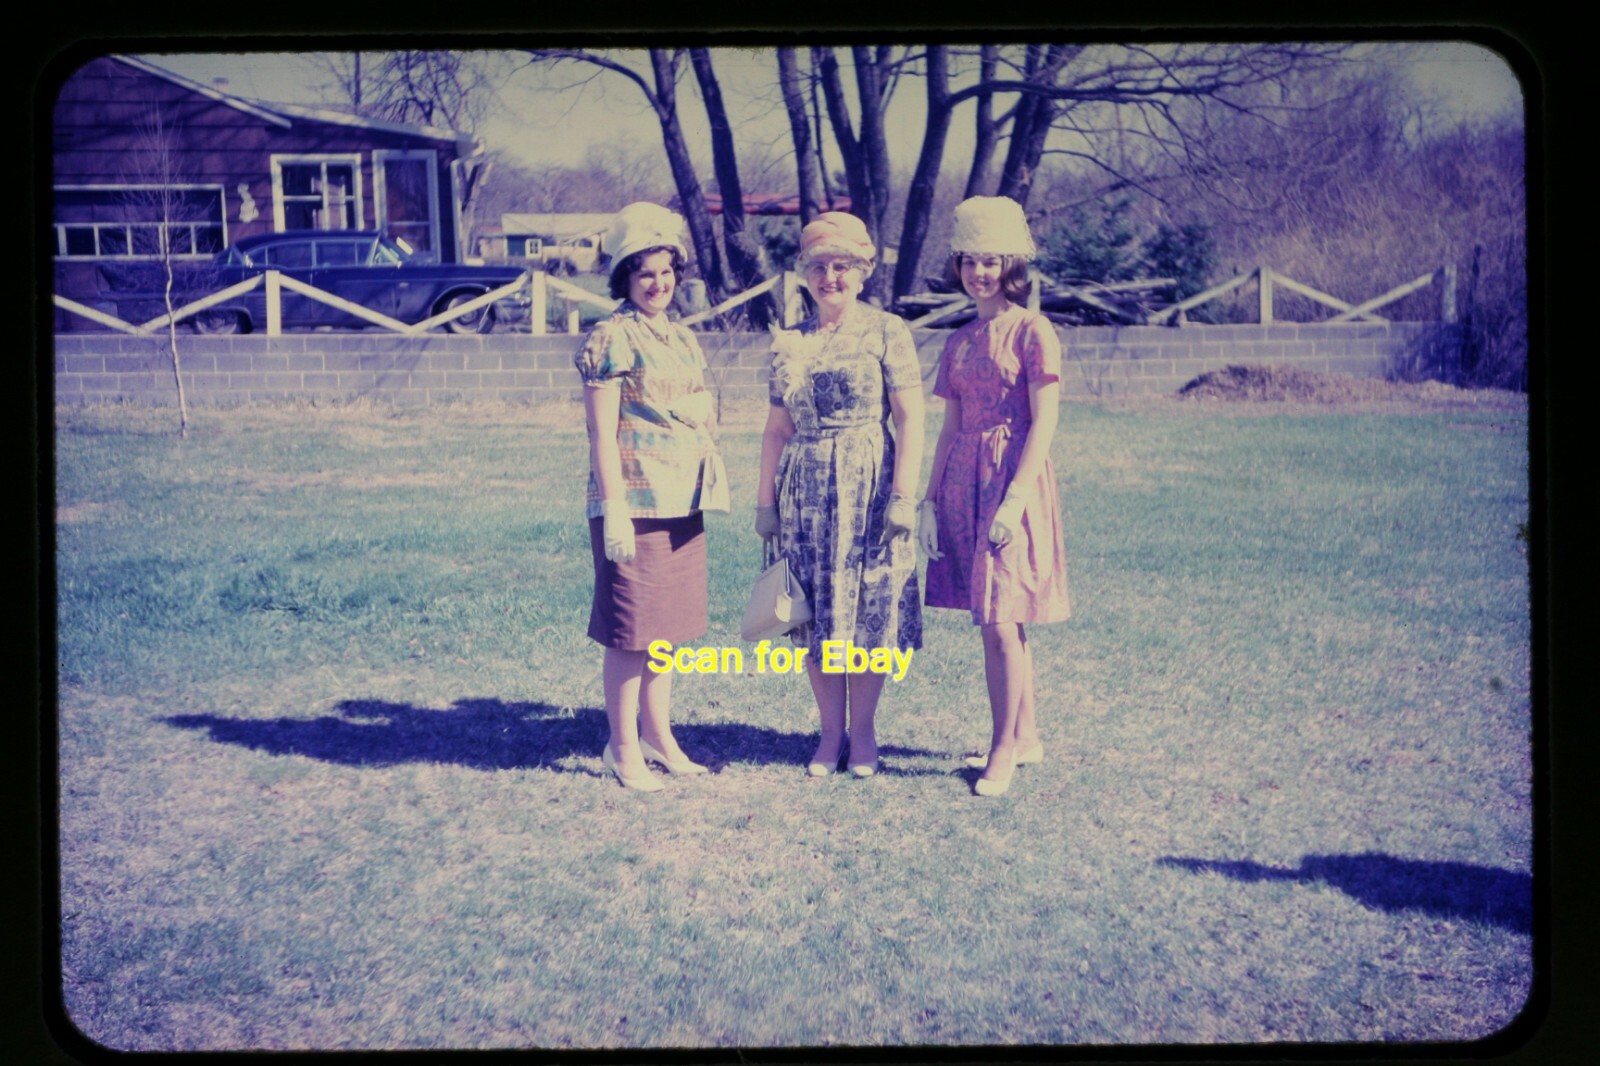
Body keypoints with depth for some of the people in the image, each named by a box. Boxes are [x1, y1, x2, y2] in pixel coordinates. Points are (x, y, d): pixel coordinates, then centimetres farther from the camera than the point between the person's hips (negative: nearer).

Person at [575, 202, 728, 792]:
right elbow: (602, 431, -13)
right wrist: (614, 510, -17)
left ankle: (658, 736, 25)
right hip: (635, 501, -8)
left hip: (682, 502, 8)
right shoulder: (611, 338, -8)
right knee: (631, 631, -2)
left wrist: (709, 491, 18)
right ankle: (622, 748, 9)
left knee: (669, 623, 13)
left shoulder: (682, 338, 15)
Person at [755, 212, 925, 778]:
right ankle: (830, 731, 18)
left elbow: (910, 418, -6)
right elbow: (778, 427, 12)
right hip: (805, 493, 3)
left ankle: (863, 732, 15)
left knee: (869, 611, 1)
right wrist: (765, 500, 9)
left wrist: (904, 495, -13)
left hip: (868, 489, -3)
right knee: (815, 617, 6)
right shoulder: (789, 343, 9)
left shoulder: (886, 332, -2)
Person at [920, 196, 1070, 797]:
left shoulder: (1032, 332, -6)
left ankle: (1004, 749, 1)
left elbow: (1044, 424, -11)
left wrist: (1015, 499, -19)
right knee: (1002, 621, 11)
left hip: (1014, 483, -6)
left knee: (1000, 620, -9)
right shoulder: (960, 341, 13)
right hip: (964, 485, 7)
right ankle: (1026, 737, 22)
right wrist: (929, 499, 8)